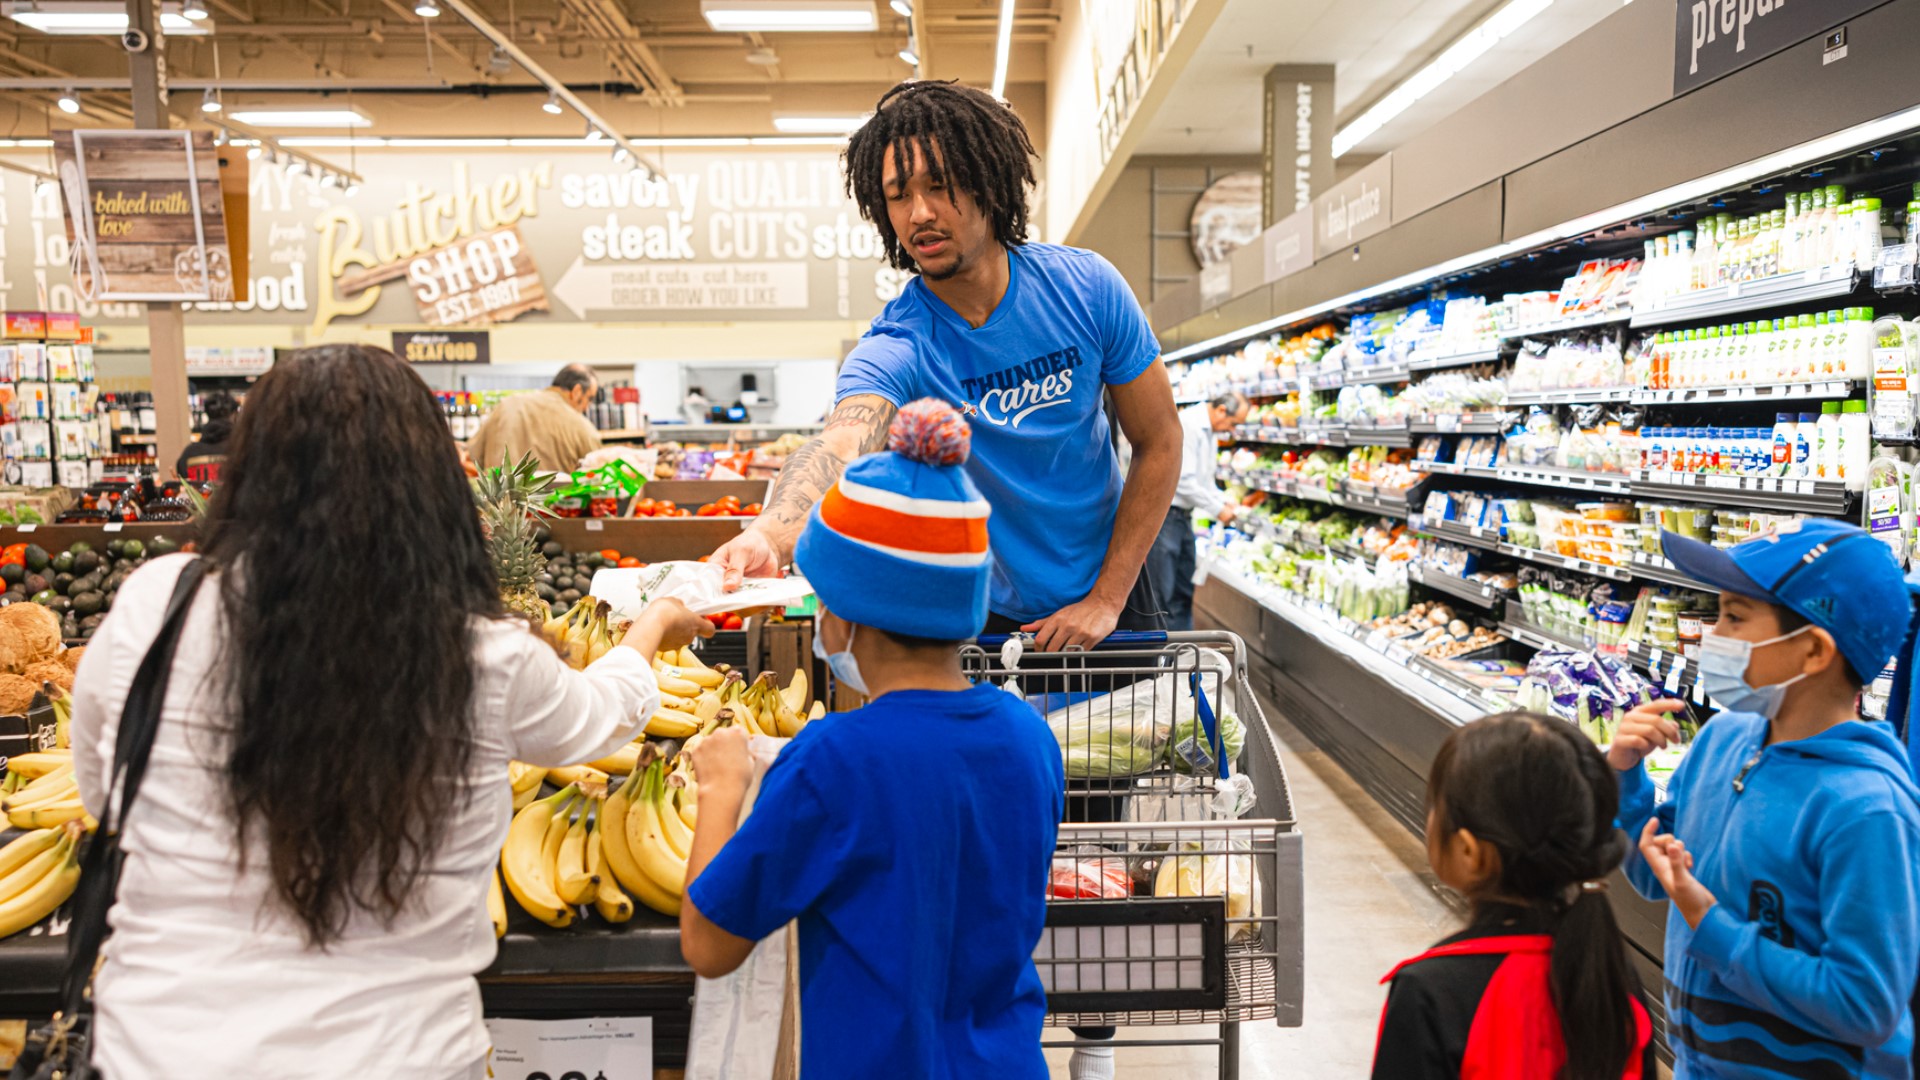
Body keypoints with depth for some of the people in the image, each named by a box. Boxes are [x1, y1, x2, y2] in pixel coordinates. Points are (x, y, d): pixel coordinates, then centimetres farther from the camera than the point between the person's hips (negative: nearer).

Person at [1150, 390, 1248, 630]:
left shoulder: (1211, 432, 12)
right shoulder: (1188, 425, -19)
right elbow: (1183, 480, -24)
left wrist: (1224, 500, 5)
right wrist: (1218, 510, -15)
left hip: (1182, 515, 10)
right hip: (1163, 513, -10)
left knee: (1184, 590, 14)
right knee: (1162, 593, -7)